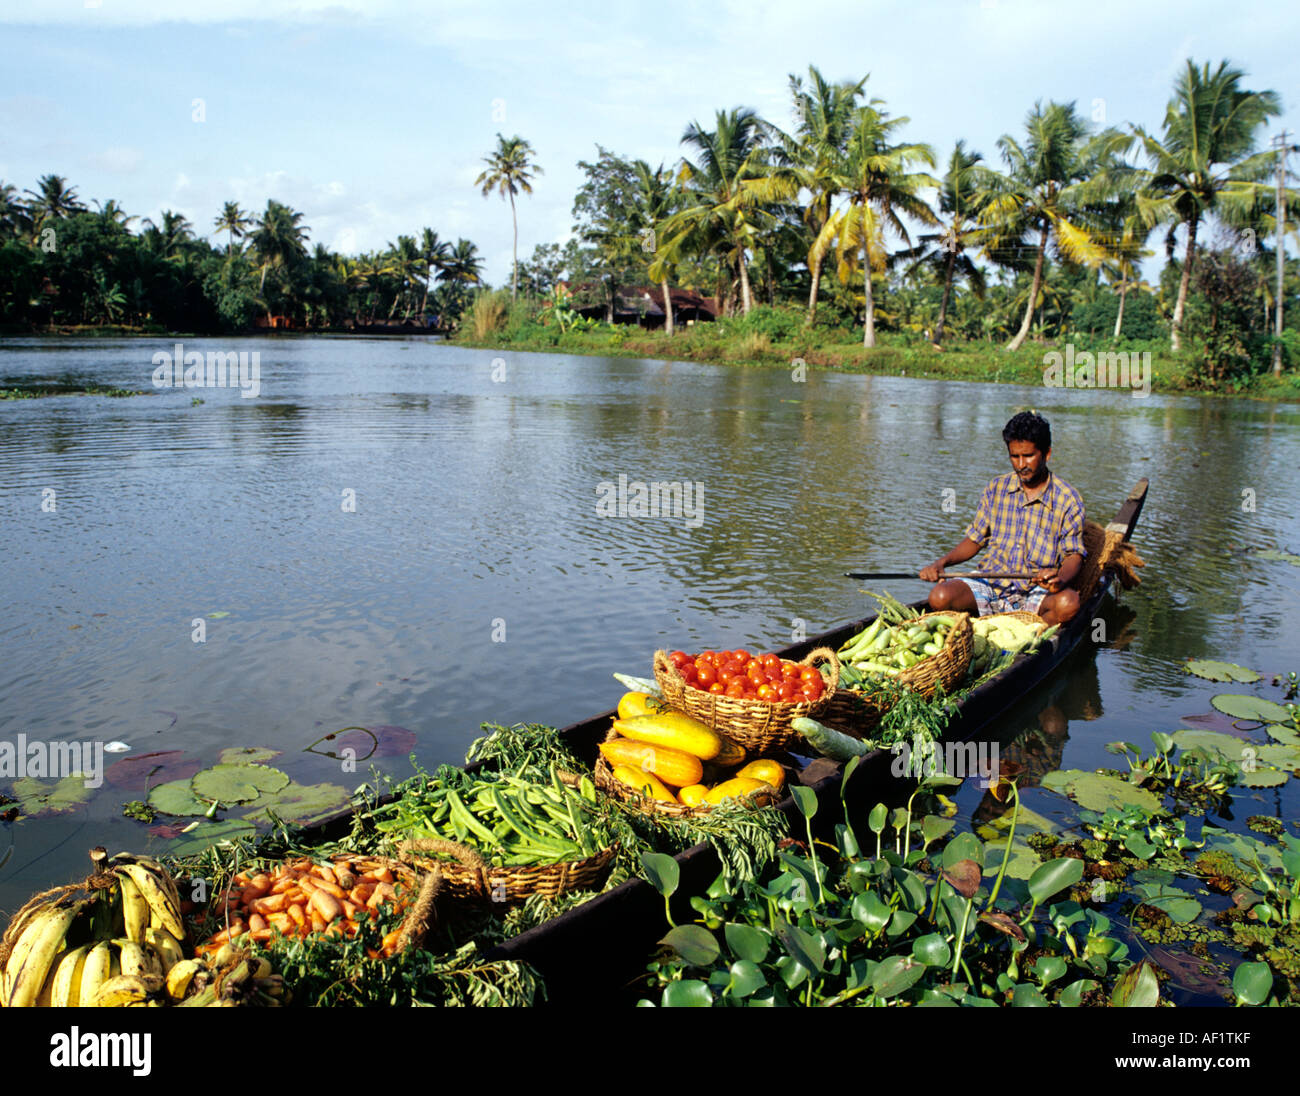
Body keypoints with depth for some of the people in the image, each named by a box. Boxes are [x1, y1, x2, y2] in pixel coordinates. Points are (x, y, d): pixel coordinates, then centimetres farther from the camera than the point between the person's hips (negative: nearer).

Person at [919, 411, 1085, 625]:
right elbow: (975, 539, 14)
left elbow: (1074, 555, -3)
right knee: (940, 597, -26)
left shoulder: (1067, 499, 0)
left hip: (1037, 592, -2)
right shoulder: (996, 488, 9)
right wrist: (942, 562, -3)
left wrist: (1061, 578, -27)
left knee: (1068, 603, -36)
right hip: (990, 586, 2)